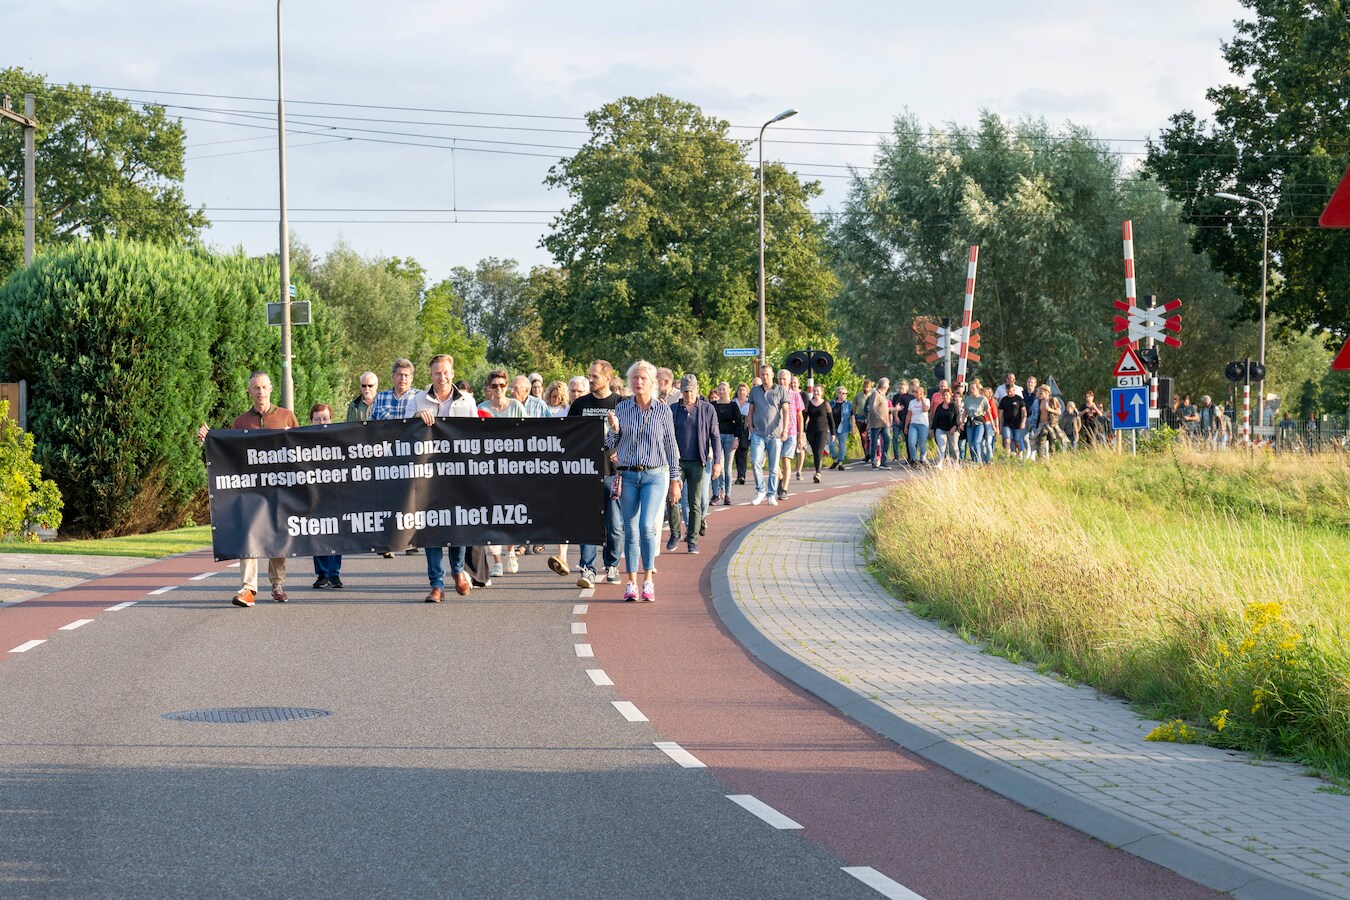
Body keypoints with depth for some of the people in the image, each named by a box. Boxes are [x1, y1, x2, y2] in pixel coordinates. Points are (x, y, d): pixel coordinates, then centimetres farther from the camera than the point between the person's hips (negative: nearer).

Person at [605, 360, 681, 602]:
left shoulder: (663, 410, 1)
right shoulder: (622, 408, 4)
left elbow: (671, 446, 5)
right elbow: (611, 444, 9)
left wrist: (675, 480, 4)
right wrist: (614, 429, -12)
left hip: (655, 475, -2)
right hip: (628, 475, 2)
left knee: (646, 527, -15)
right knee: (631, 530, 2)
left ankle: (648, 580, -1)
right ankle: (632, 584, 9)